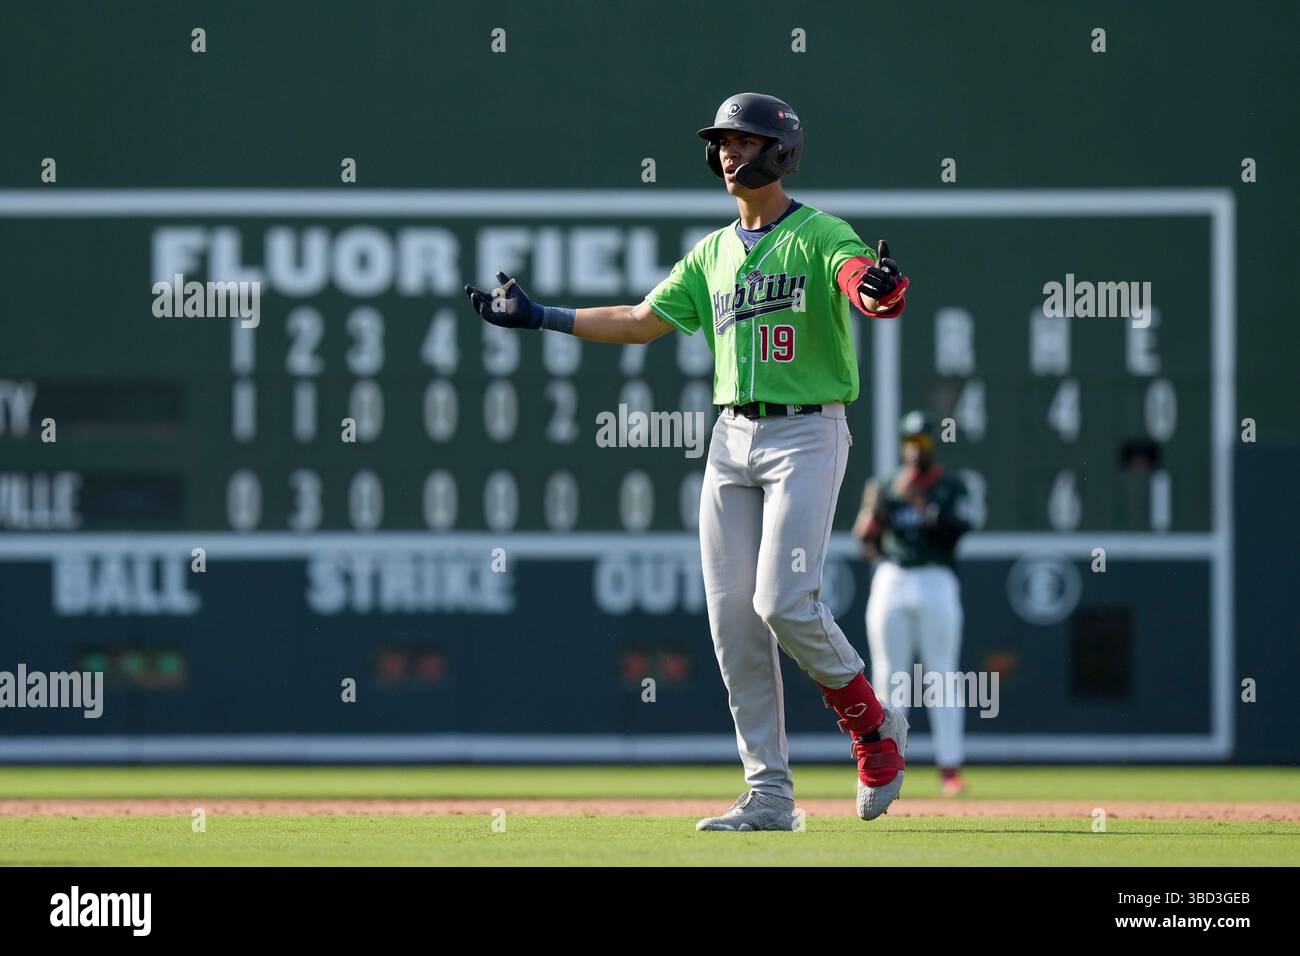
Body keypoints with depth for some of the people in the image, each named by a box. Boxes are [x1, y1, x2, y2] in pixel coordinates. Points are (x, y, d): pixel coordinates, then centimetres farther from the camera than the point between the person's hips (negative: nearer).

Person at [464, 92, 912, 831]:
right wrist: (538, 317, 16)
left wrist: (880, 289, -52)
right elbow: (641, 321, 20)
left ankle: (873, 724, 7)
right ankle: (770, 794, 4)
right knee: (733, 617, 1)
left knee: (784, 603, -18)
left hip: (806, 435, -7)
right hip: (733, 438, 7)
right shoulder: (714, 253, 16)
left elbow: (865, 286, -26)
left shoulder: (819, 236, -6)